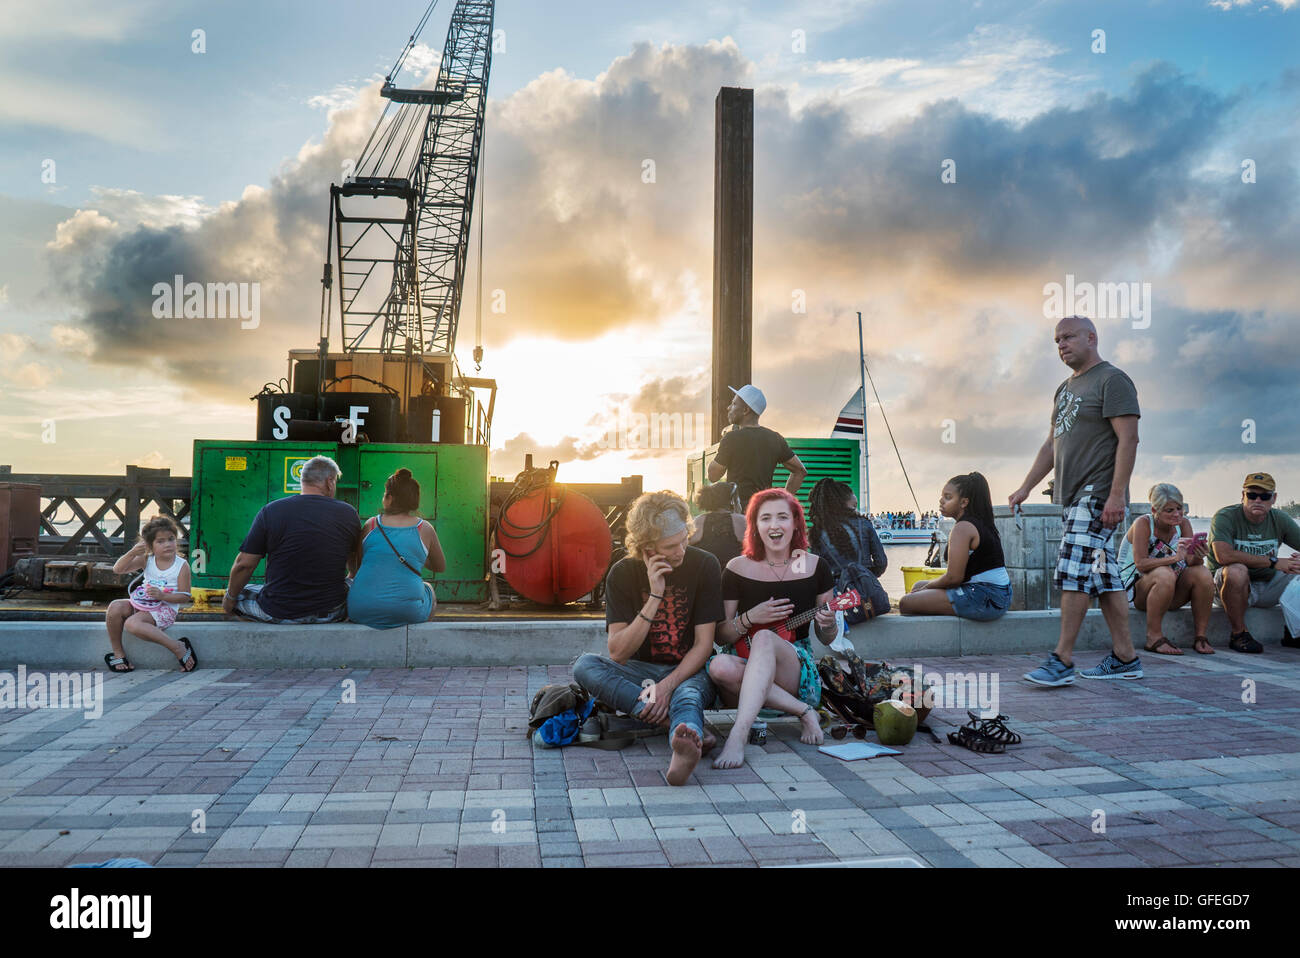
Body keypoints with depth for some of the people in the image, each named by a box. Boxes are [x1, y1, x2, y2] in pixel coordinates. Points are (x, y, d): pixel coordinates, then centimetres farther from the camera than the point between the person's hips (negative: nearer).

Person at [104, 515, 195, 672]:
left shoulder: (182, 566, -8)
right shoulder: (147, 560, 4)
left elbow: (185, 597, -8)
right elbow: (117, 569, -5)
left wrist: (162, 595, -24)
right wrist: (132, 553, -21)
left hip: (165, 608, -6)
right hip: (141, 604, 6)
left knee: (132, 623, -30)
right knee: (115, 607, -20)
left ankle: (178, 647, -25)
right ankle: (118, 652, -5)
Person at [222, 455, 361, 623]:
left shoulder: (270, 511, -7)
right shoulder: (349, 514, -3)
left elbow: (244, 564, -5)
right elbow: (353, 564, 14)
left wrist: (230, 598, 14)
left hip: (279, 614, -1)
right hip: (332, 613, 2)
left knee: (235, 593, 25)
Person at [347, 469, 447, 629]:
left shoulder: (371, 524, 3)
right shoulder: (424, 529, 0)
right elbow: (441, 567, 16)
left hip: (361, 613, 1)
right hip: (408, 613, -1)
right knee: (429, 589, 34)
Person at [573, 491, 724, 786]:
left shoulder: (704, 566, -8)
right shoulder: (623, 573, -6)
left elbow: (703, 644, -8)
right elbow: (618, 653, -14)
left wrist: (667, 685, -25)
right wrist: (655, 597, -23)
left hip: (690, 671, -2)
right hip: (641, 672, 2)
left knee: (688, 695, -37)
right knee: (584, 666, -27)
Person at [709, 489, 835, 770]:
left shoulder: (815, 567, 4)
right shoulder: (738, 568, 1)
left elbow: (827, 639, 10)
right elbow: (720, 636, 4)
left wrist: (828, 625, -14)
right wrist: (749, 618, -16)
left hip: (798, 670, -1)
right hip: (744, 666, 1)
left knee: (765, 639, -35)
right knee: (719, 666, -35)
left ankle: (738, 736, -47)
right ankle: (804, 711, -23)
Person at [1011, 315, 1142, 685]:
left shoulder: (1112, 380, -6)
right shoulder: (1065, 389, 21)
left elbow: (1128, 439, -14)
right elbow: (1051, 445, 24)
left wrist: (1116, 494, -21)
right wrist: (1026, 487, 18)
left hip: (1098, 496, -9)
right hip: (1074, 498, 9)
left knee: (1074, 571, -13)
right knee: (1103, 577, 9)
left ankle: (1062, 660, -10)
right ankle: (1125, 658, 14)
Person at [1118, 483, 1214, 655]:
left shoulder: (1183, 523, -3)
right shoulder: (1143, 523, -17)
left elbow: (1191, 561, -12)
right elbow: (1140, 564, -26)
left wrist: (1198, 556, -35)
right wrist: (1174, 558, -39)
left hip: (1171, 592, 5)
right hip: (1135, 592, -5)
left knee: (1202, 573, -22)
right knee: (1164, 574, -36)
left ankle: (1200, 636, -11)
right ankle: (1154, 637, -24)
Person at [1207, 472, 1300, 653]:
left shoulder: (1280, 519, 3)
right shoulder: (1225, 517, -15)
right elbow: (1223, 555, -31)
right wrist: (1273, 562, -25)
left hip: (1267, 584, 5)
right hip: (1226, 584, -5)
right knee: (1237, 570, -37)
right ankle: (1238, 635, -21)